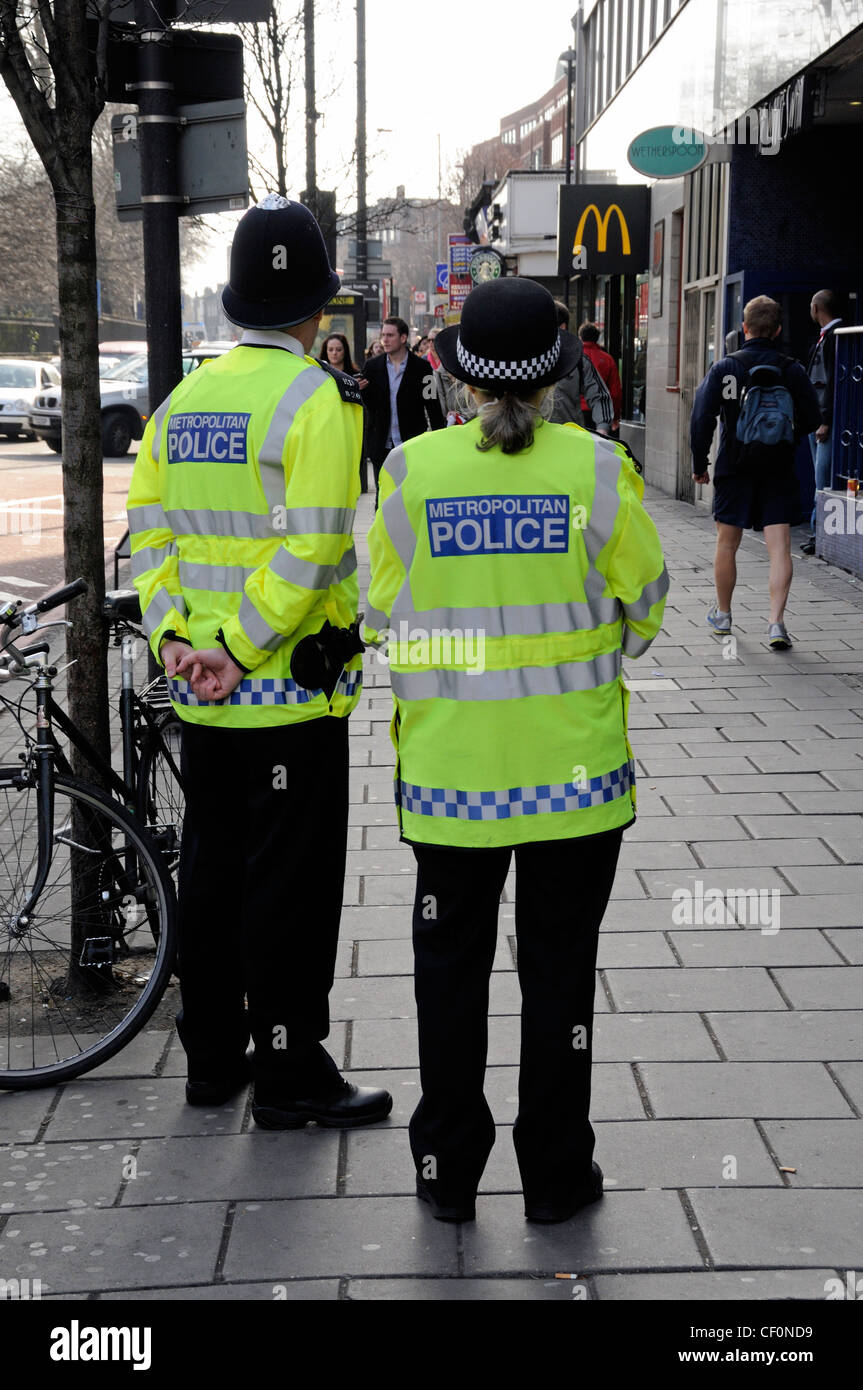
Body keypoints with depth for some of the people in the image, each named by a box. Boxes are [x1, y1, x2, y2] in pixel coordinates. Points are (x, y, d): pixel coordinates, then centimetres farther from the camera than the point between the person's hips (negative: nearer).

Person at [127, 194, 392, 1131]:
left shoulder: (182, 400, 8)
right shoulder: (316, 400, -13)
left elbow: (148, 528, 5)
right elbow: (310, 549, -21)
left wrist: (172, 635, -1)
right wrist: (241, 649, -15)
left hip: (202, 695, 7)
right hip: (292, 694, -7)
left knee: (211, 869, 16)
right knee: (291, 880, 3)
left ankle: (211, 1055, 28)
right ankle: (290, 1072, 12)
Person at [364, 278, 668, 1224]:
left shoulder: (411, 469, -6)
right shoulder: (595, 468, -9)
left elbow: (385, 614, 2)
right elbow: (641, 606, 1)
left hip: (448, 764, 1)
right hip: (573, 763, -1)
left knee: (451, 966, 15)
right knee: (559, 968, 12)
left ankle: (448, 1173, 25)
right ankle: (556, 1175, 23)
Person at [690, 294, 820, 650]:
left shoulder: (724, 368, -6)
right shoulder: (792, 370, -3)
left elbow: (702, 418, -8)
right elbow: (811, 419, -1)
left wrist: (699, 464, 2)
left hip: (734, 468, 0)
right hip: (778, 470, 0)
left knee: (727, 544, 13)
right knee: (779, 546, -1)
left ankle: (722, 614, 27)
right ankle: (776, 622, -12)